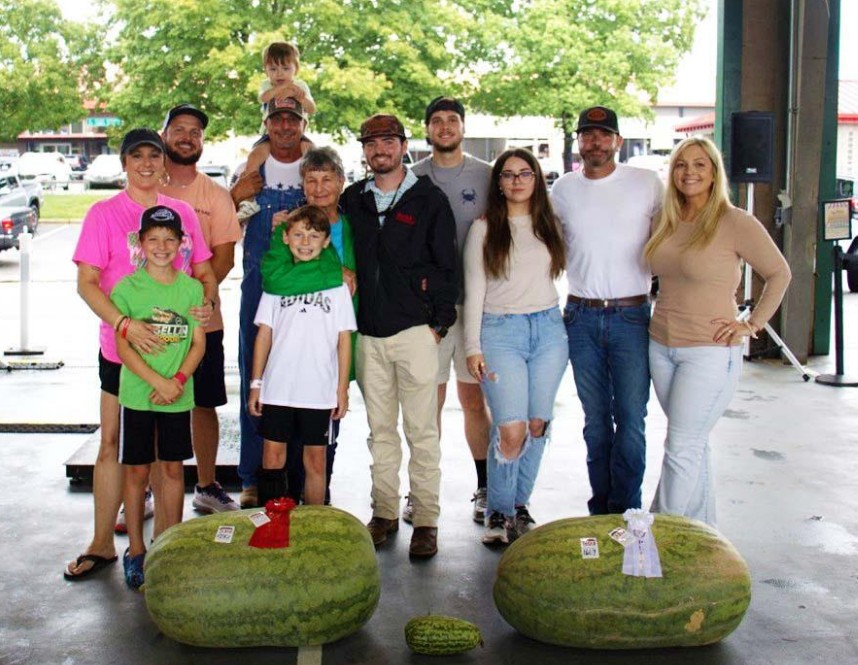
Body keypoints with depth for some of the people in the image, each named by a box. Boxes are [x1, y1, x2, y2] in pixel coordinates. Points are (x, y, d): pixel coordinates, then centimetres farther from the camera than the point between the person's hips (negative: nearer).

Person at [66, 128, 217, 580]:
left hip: (175, 346, 3)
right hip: (122, 347, -3)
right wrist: (125, 325, -23)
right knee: (113, 444, 3)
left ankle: (165, 539, 24)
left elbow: (204, 271, 14)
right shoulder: (105, 213, -2)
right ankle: (102, 544, 14)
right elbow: (87, 282, -9)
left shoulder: (182, 211, 9)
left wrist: (209, 301, -9)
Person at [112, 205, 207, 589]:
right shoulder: (127, 287, -4)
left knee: (173, 469, 10)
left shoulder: (192, 288, 3)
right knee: (136, 470, 4)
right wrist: (159, 382, -16)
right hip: (137, 394, -2)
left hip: (178, 395, 2)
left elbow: (198, 343, 3)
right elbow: (123, 346, -8)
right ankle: (135, 551, 15)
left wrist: (178, 380, -12)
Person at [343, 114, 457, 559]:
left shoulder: (429, 199, 1)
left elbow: (445, 265, 0)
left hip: (415, 330, -4)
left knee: (422, 431, 0)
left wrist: (438, 323, -5)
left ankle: (425, 521, 7)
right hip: (368, 333, 4)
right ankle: (384, 513, 21)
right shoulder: (352, 200, 12)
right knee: (380, 430, 11)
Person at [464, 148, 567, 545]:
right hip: (501, 331, -3)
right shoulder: (484, 229, 3)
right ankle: (498, 512, 5)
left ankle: (520, 504, 20)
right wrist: (473, 347, -5)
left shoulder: (550, 225, 11)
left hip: (549, 329, 4)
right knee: (511, 429, -12)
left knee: (539, 424, 4)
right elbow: (474, 292, 1)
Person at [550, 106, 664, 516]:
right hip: (581, 317, 3)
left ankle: (625, 512, 7)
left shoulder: (647, 184, 0)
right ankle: (600, 509, 19)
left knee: (630, 421, -3)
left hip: (631, 316, -2)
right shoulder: (563, 189, 8)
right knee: (596, 420, 10)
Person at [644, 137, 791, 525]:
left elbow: (779, 273, -2)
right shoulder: (666, 222, 7)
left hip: (709, 351, -6)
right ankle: (702, 531, 24)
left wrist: (752, 324, -6)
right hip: (661, 347, 6)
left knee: (680, 448, -6)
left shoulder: (735, 223, -11)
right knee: (693, 445, 14)